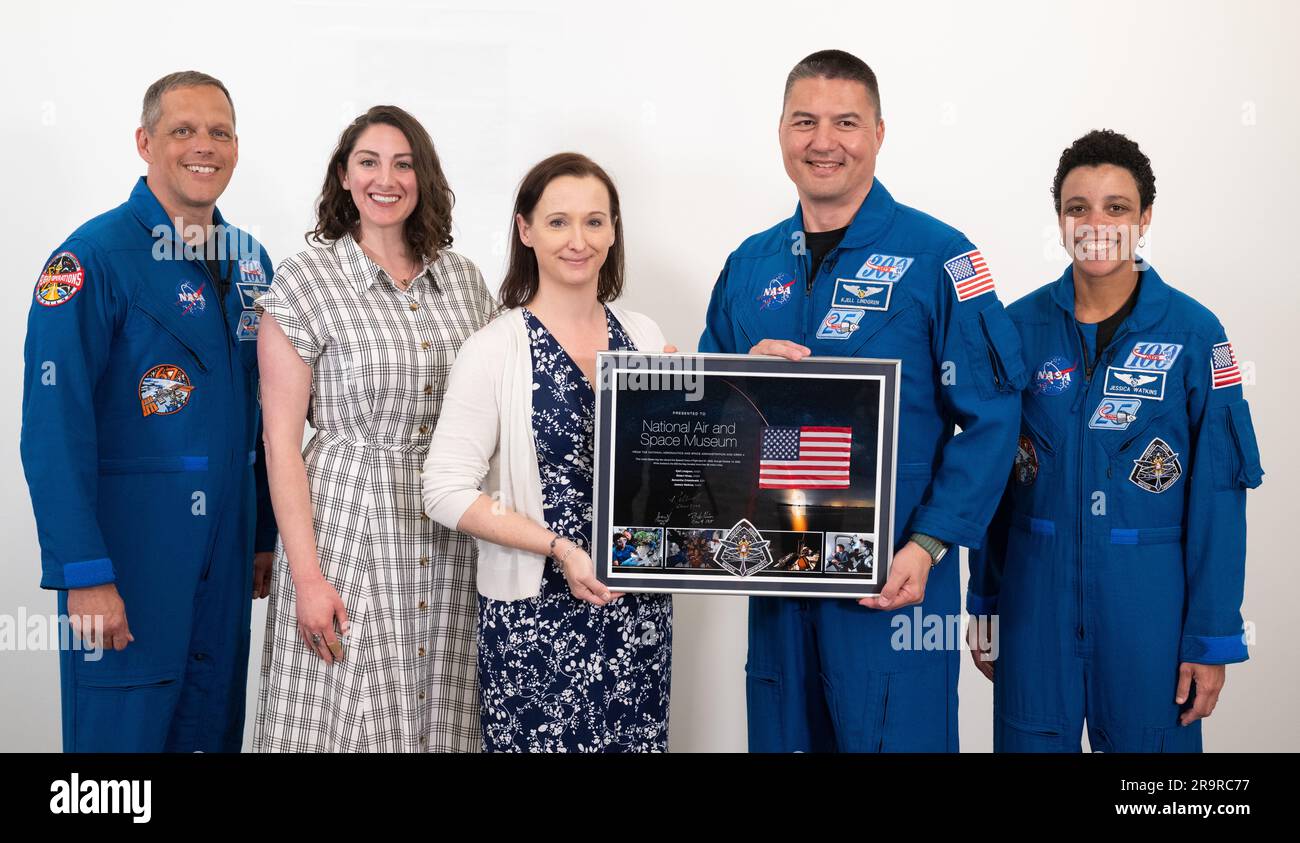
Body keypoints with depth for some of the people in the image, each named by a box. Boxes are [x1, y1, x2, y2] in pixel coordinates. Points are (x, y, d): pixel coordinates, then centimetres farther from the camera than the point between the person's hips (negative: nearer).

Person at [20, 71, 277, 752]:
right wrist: (85, 573, -19)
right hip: (126, 554, -6)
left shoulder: (249, 261, 10)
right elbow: (53, 431, -16)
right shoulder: (94, 259, -11)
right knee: (122, 733, 3)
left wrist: (266, 536, 13)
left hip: (225, 558, 7)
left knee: (215, 730, 15)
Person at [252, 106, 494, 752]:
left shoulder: (462, 278, 8)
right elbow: (281, 440, -6)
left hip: (450, 530, 4)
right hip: (347, 524, -4)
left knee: (438, 719, 10)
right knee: (344, 720, 2)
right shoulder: (305, 281, -4)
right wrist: (307, 576, -11)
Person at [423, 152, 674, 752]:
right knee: (540, 741, 5)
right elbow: (448, 491, -12)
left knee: (635, 740, 10)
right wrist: (560, 549, -17)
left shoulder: (645, 337, 5)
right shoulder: (495, 351, -9)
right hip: (534, 611, -4)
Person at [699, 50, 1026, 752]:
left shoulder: (936, 256, -6)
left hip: (893, 573, -5)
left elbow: (990, 417, -10)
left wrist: (927, 547, -17)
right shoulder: (750, 265, 9)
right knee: (783, 737, 15)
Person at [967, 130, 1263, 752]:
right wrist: (984, 604, 7)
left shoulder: (1193, 333, -6)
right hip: (1034, 594, 2)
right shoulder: (1020, 327, 1)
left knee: (1146, 738, 10)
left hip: (1148, 600, -2)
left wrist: (1211, 637, -7)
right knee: (1030, 738, 11)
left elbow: (1217, 492, -6)